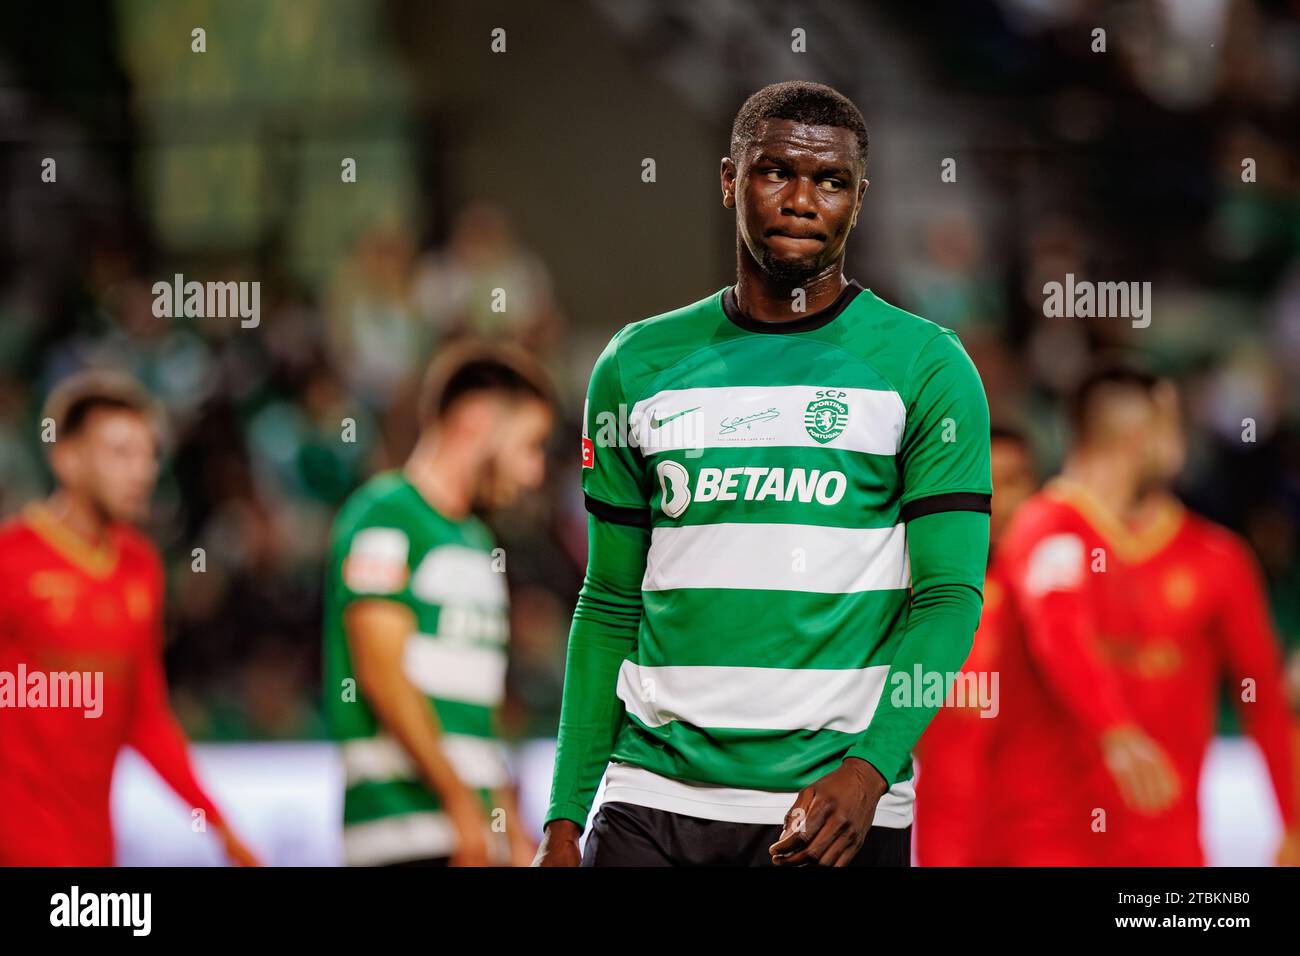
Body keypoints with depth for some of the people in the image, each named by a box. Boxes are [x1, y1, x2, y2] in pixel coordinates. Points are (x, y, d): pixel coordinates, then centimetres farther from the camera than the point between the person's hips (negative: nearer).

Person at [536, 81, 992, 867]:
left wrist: (868, 771, -19)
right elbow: (611, 605, 12)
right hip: (651, 798, 2)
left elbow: (949, 597, -5)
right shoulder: (640, 366, 10)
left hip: (835, 807, -2)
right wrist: (565, 816, 5)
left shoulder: (925, 367, 1)